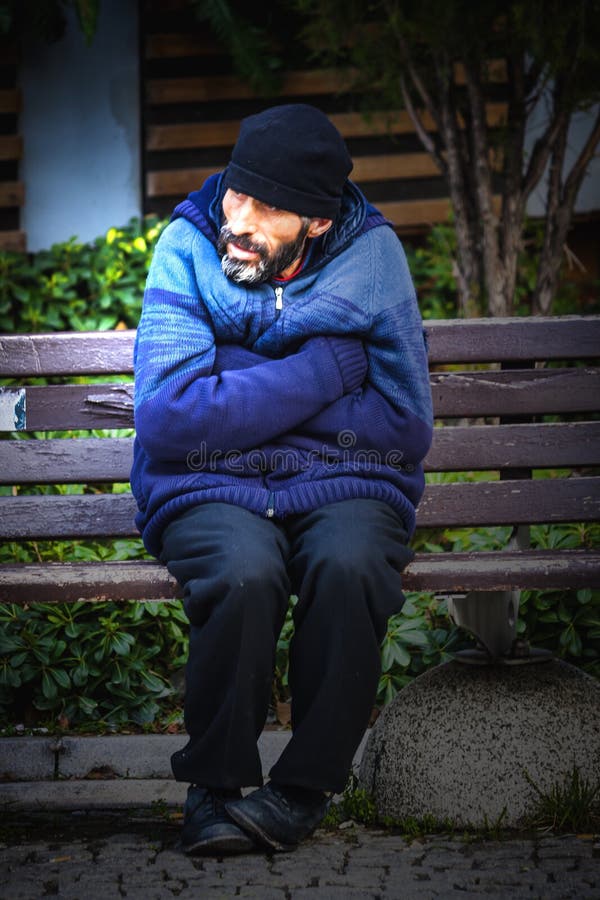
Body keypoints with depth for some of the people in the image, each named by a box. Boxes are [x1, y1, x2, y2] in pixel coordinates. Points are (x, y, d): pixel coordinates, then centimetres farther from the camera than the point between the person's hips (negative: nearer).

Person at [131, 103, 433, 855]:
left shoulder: (370, 256, 0)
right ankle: (217, 786, -11)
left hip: (341, 482, 1)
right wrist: (324, 370, -14)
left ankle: (304, 787, -14)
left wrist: (244, 403, -6)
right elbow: (169, 418, -14)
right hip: (208, 487, -1)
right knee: (245, 572, -34)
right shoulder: (188, 250, -4)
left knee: (350, 567, -33)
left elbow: (405, 427, 0)